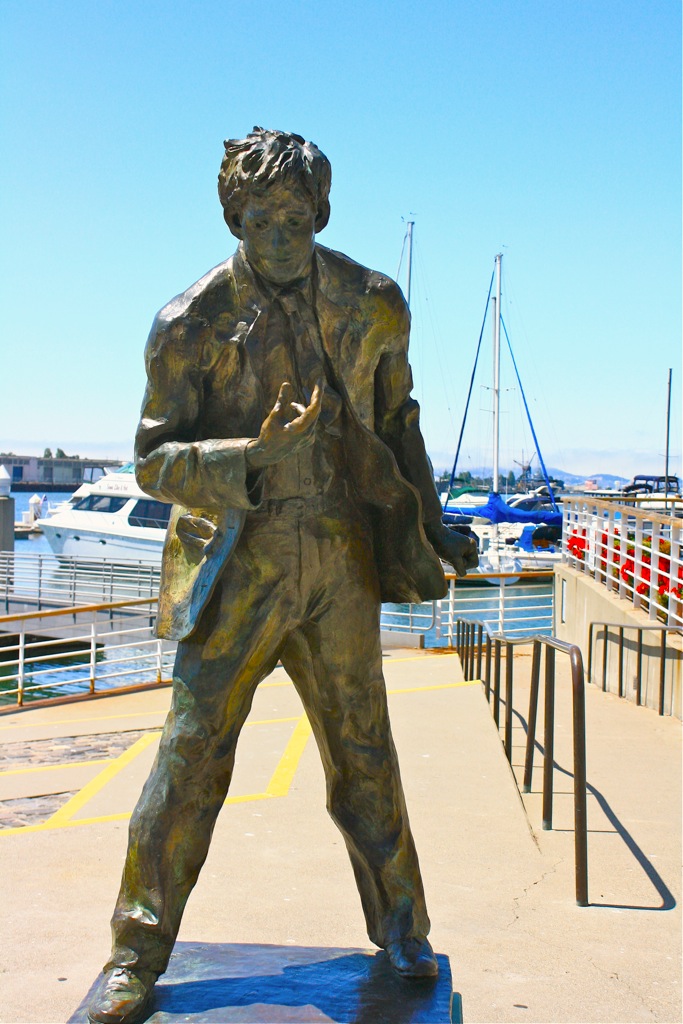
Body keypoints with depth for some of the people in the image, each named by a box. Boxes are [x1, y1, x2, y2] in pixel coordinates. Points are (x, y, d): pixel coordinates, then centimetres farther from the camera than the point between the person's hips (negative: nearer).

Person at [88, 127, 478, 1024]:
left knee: (363, 751, 11)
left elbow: (397, 421, 18)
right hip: (240, 560, -2)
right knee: (193, 753, -3)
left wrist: (430, 525, 18)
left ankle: (402, 930, 28)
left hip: (341, 557, 3)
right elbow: (154, 461, -8)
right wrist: (257, 456, -24)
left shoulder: (374, 305, 4)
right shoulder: (193, 321, -6)